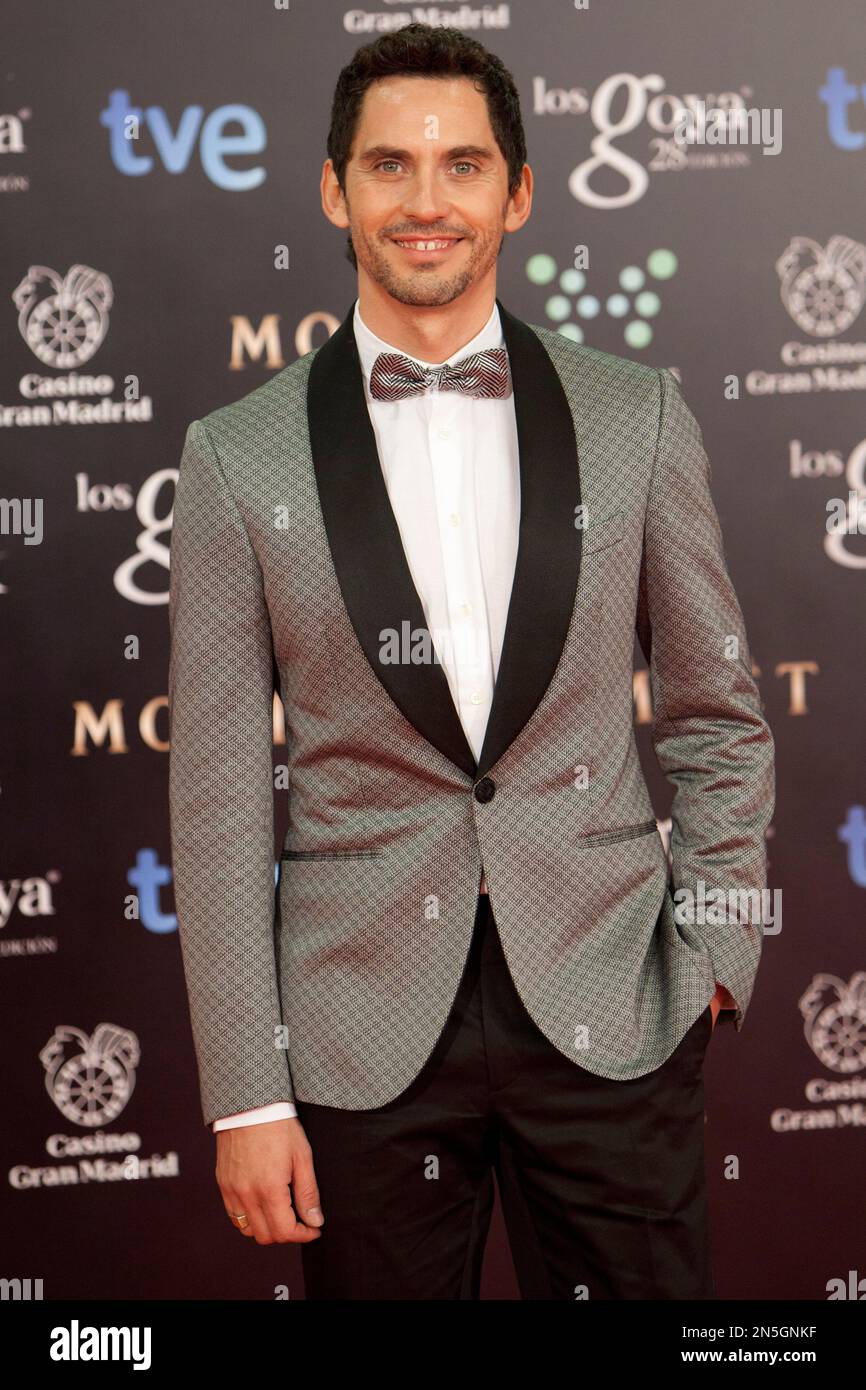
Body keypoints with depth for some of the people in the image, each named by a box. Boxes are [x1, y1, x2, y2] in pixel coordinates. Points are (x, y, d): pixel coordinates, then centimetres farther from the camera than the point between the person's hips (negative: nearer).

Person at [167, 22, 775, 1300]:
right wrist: (245, 1095, -3)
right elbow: (219, 799, -1)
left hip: (609, 1010, 1)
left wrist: (715, 955, 1)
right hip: (365, 1030, 0)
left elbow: (717, 714, 9)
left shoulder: (637, 416, 3)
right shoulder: (238, 457, 0)